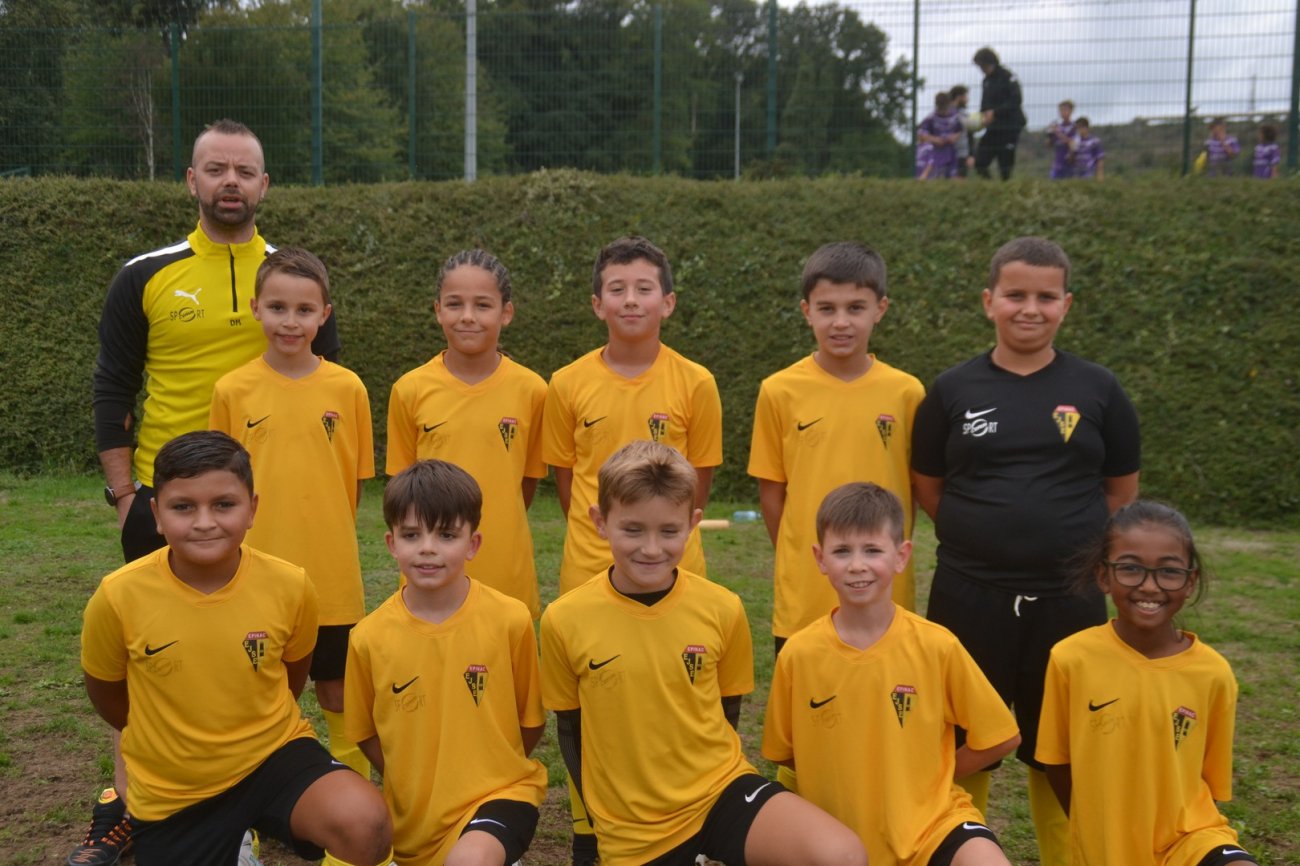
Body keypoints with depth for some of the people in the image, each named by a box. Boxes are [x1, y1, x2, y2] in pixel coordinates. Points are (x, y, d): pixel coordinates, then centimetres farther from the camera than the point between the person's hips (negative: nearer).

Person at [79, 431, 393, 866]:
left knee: (365, 826, -28)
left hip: (274, 753, -1)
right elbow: (105, 694, 3)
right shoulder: (119, 597, -17)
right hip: (170, 793, 1)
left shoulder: (289, 585, -14)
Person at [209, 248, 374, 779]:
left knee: (338, 690, 12)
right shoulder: (233, 390, -3)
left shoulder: (347, 388, -3)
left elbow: (355, 478, 6)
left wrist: (327, 539, 2)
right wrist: (246, 544, -2)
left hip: (333, 576, 0)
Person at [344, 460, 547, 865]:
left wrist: (487, 772, -1)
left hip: (497, 792, -3)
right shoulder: (370, 637, -7)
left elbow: (532, 723, 1)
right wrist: (414, 783, 1)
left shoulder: (510, 619, -11)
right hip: (412, 817, 3)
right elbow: (367, 735, 7)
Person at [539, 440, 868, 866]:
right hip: (632, 828, 0)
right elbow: (571, 729, 4)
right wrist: (606, 819, 5)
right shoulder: (564, 620, -10)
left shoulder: (723, 608, -7)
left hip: (719, 789, 0)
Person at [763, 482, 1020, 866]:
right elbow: (783, 751, 7)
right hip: (838, 835, 2)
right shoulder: (799, 653, -9)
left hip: (930, 819, -2)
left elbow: (1001, 737, 1)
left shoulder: (937, 646, -11)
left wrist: (930, 777, 1)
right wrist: (843, 776, 1)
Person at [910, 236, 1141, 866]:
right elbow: (928, 490, 6)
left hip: (1068, 600, 0)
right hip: (969, 597, 0)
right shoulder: (953, 390, -1)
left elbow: (1122, 492, 8)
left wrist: (1065, 541, 4)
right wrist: (990, 535, 1)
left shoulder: (1097, 390, 0)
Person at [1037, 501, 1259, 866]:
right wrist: (1095, 833, 7)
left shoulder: (1213, 673, -10)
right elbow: (1057, 762, 1)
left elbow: (1212, 780, 3)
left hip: (1188, 835, 0)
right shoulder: (1072, 658, -13)